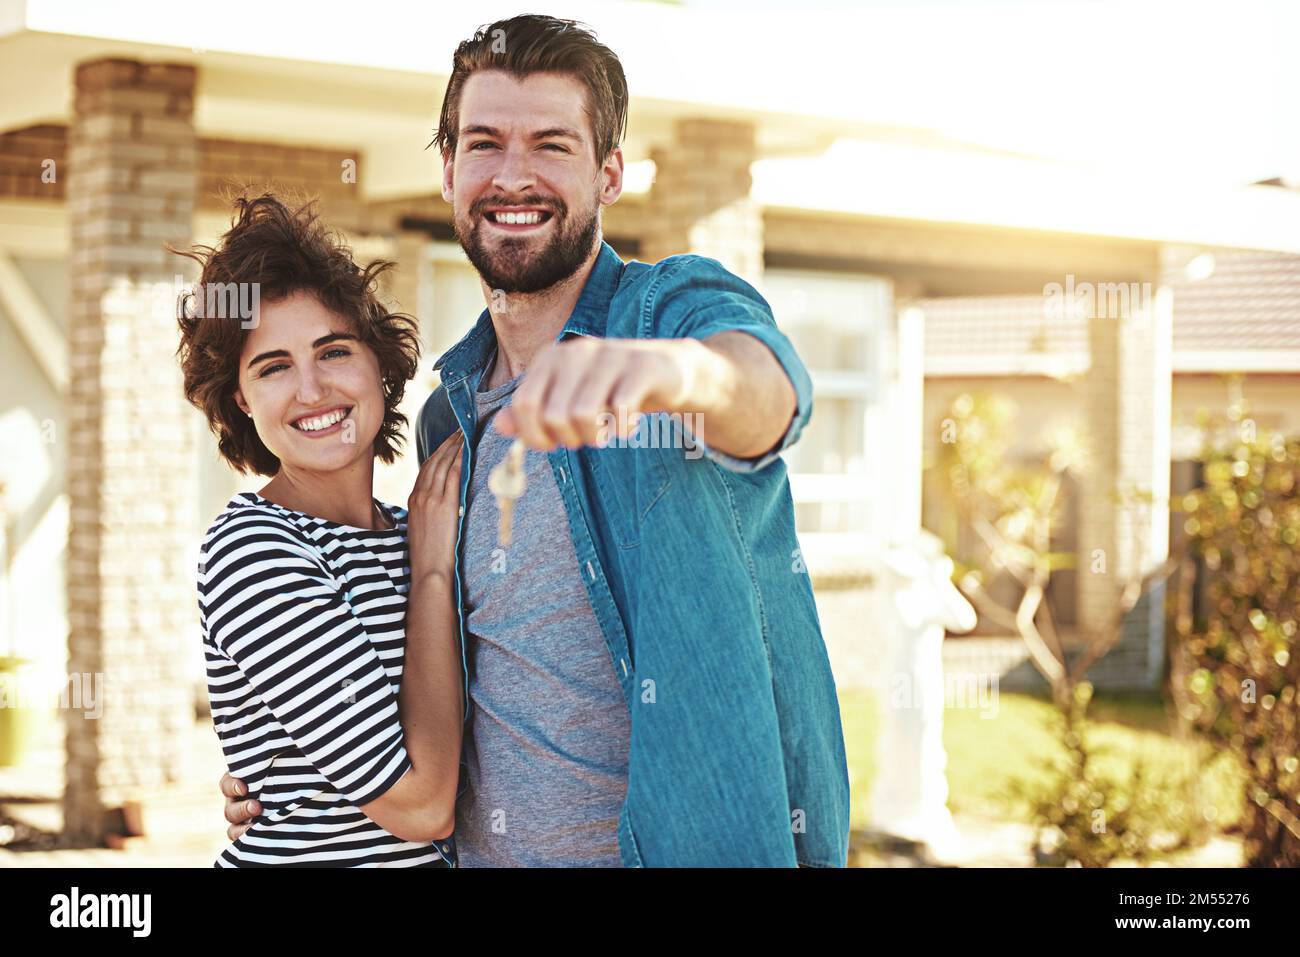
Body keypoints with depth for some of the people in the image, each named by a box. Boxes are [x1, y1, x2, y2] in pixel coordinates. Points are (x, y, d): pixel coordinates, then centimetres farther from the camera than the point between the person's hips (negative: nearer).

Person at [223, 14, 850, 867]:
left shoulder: (680, 306, -9)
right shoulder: (449, 418, 8)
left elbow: (765, 382, -33)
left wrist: (676, 367, -56)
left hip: (699, 840, -5)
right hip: (484, 851, 5)